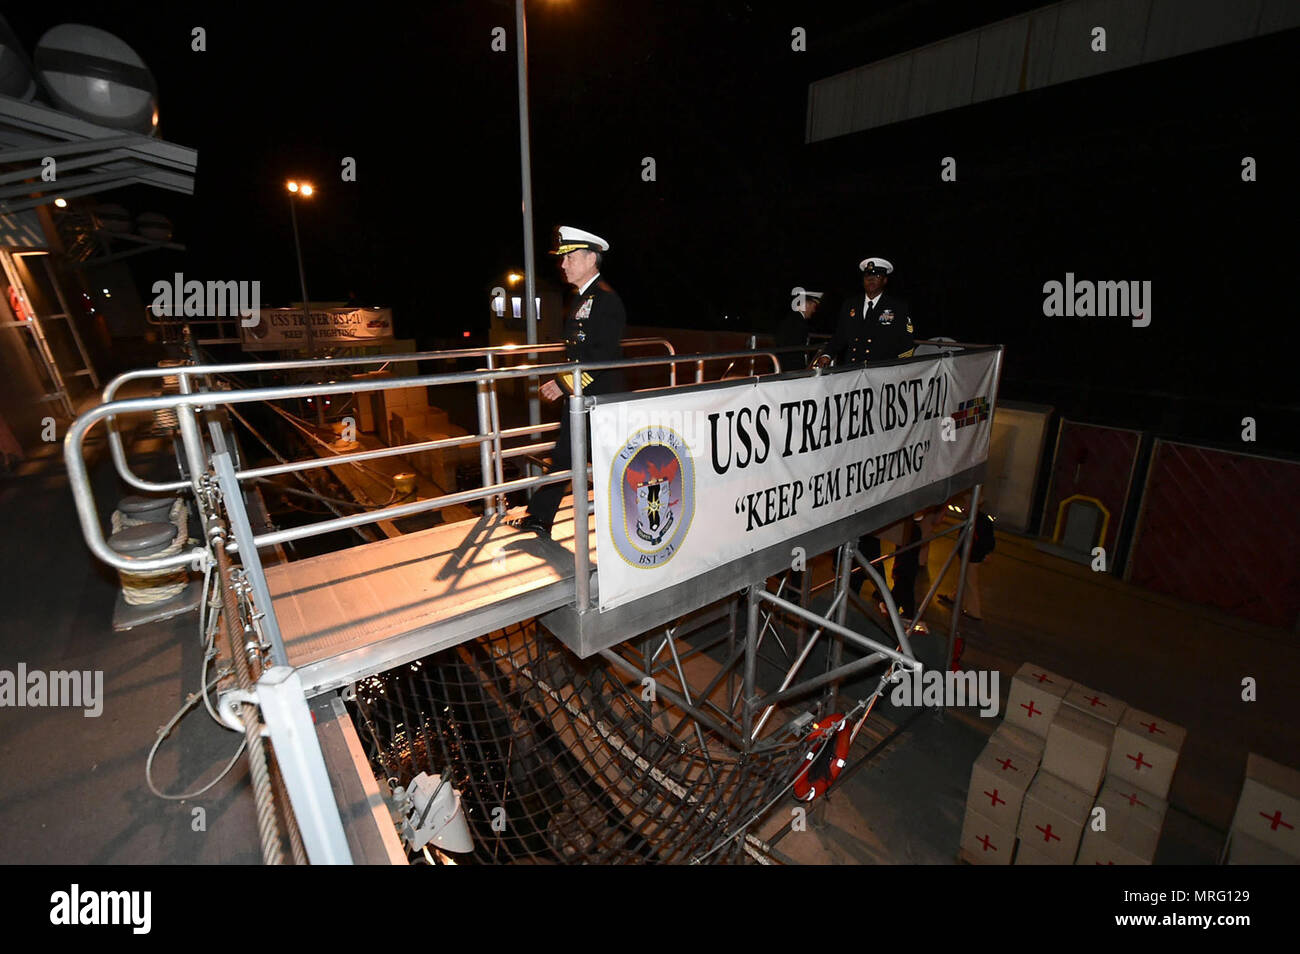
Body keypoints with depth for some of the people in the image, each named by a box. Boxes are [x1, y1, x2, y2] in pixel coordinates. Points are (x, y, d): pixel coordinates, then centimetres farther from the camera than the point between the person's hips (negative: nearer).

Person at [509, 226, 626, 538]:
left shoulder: (605, 298, -15)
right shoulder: (582, 298, 15)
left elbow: (604, 355, -23)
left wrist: (566, 383, -23)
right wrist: (561, 383, 15)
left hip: (600, 396, -10)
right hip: (577, 396, 10)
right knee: (563, 455, 14)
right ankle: (539, 518, 24)